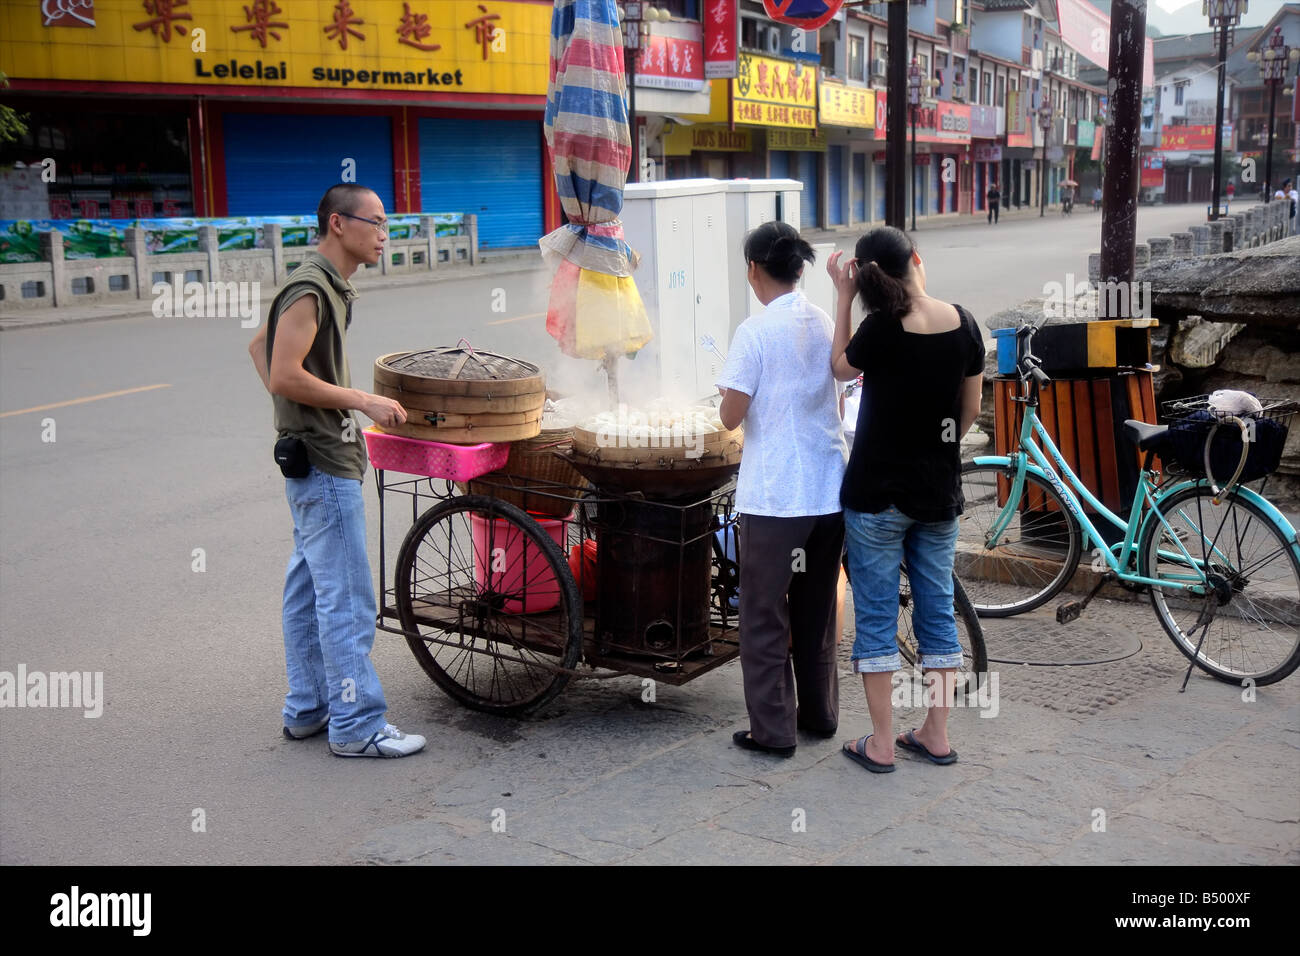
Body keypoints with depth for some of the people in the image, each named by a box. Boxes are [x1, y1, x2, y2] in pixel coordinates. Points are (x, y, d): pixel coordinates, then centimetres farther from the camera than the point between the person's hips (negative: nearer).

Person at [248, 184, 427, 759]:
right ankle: (356, 726, 0)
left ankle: (307, 710, 24)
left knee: (309, 591, 15)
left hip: (313, 460, 11)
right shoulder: (309, 290, -16)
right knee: (347, 600, -6)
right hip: (323, 465, -11)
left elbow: (258, 346, 24)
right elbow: (285, 376, -22)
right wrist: (364, 401, -18)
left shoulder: (328, 287, 15)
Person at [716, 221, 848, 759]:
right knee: (816, 608, 18)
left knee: (764, 613, 4)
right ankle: (820, 713, 29)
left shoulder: (756, 332, -13)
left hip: (774, 497, -6)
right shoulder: (827, 325, 6)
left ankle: (773, 730, 8)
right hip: (830, 490, 7)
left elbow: (731, 416, -14)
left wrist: (739, 399, 6)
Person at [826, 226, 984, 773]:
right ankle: (937, 735, 22)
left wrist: (843, 298, 0)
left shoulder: (882, 329, -17)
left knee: (876, 614, 5)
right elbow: (971, 411, 6)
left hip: (877, 492, -4)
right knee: (938, 608, 14)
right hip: (940, 492, 5)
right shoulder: (963, 323, -3)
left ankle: (881, 744, 11)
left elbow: (840, 369, 3)